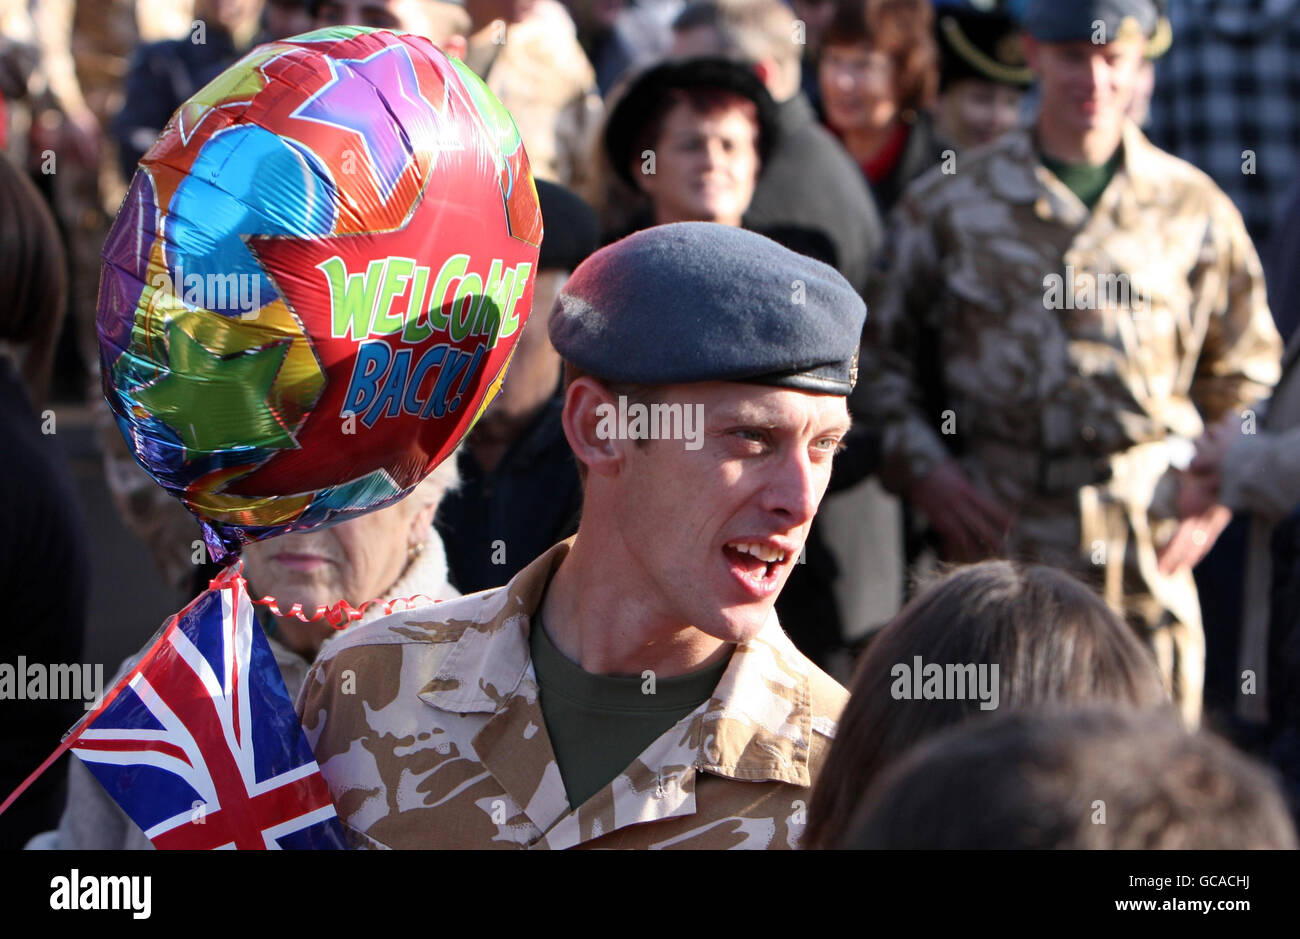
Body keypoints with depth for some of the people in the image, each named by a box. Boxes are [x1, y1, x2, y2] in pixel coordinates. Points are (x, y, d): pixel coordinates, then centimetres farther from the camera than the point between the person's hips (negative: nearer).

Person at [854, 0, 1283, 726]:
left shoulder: (1194, 209, 7)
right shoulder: (950, 204, 6)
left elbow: (1247, 375, 16)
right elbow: (885, 353, 12)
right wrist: (923, 470, -2)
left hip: (1152, 549, 1)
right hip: (996, 534, 0)